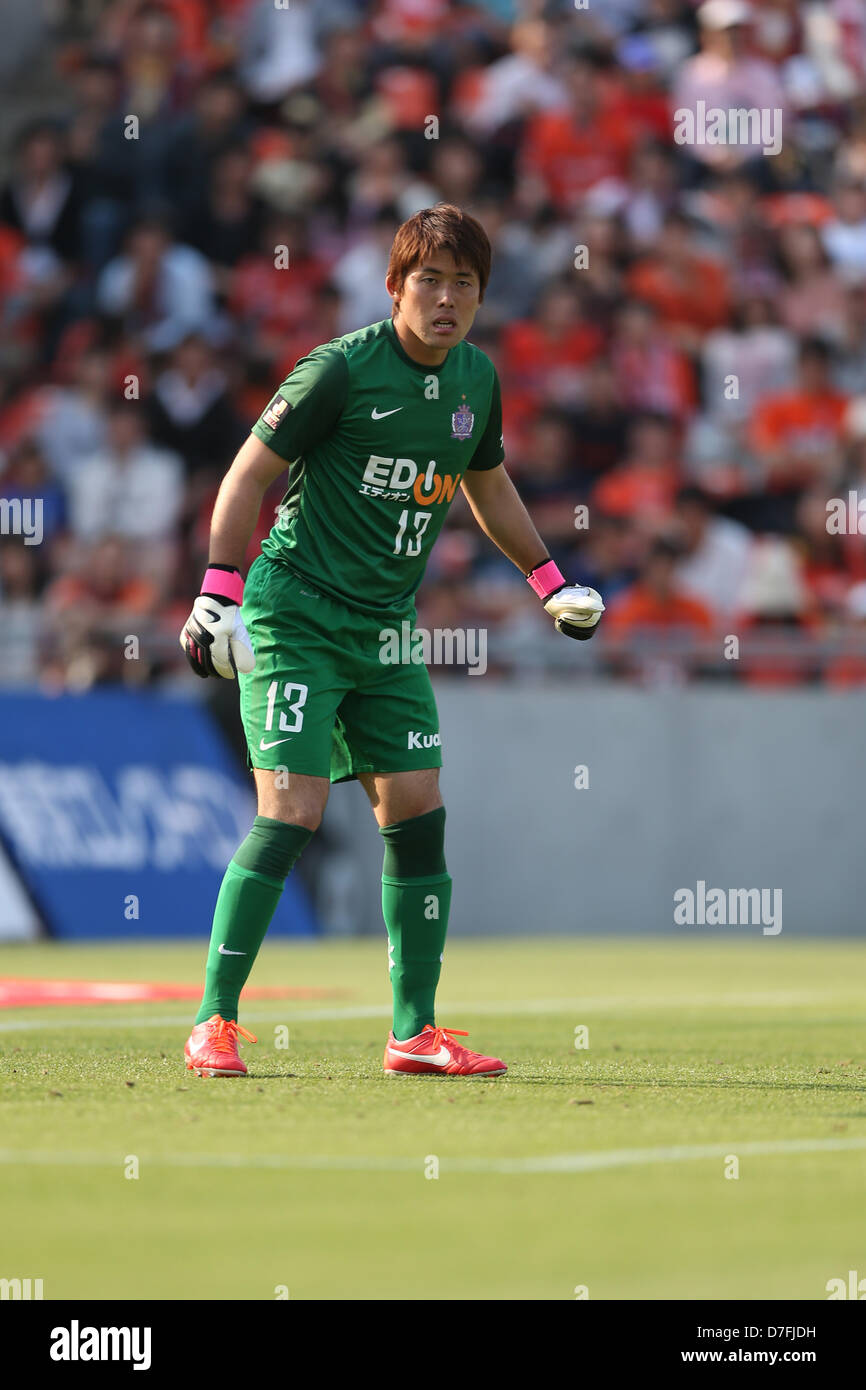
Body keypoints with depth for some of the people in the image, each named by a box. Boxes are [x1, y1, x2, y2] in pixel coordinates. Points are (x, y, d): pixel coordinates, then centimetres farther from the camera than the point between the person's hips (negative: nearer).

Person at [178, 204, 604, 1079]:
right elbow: (249, 473, -9)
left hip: (384, 629, 7)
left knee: (417, 813, 2)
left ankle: (415, 1032, 9)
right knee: (291, 812, -15)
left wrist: (549, 582, 26)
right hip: (293, 619, -6)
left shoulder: (476, 379, 7)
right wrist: (218, 587, -17)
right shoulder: (340, 369, -13)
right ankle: (214, 1023, -7)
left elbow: (488, 485, 25)